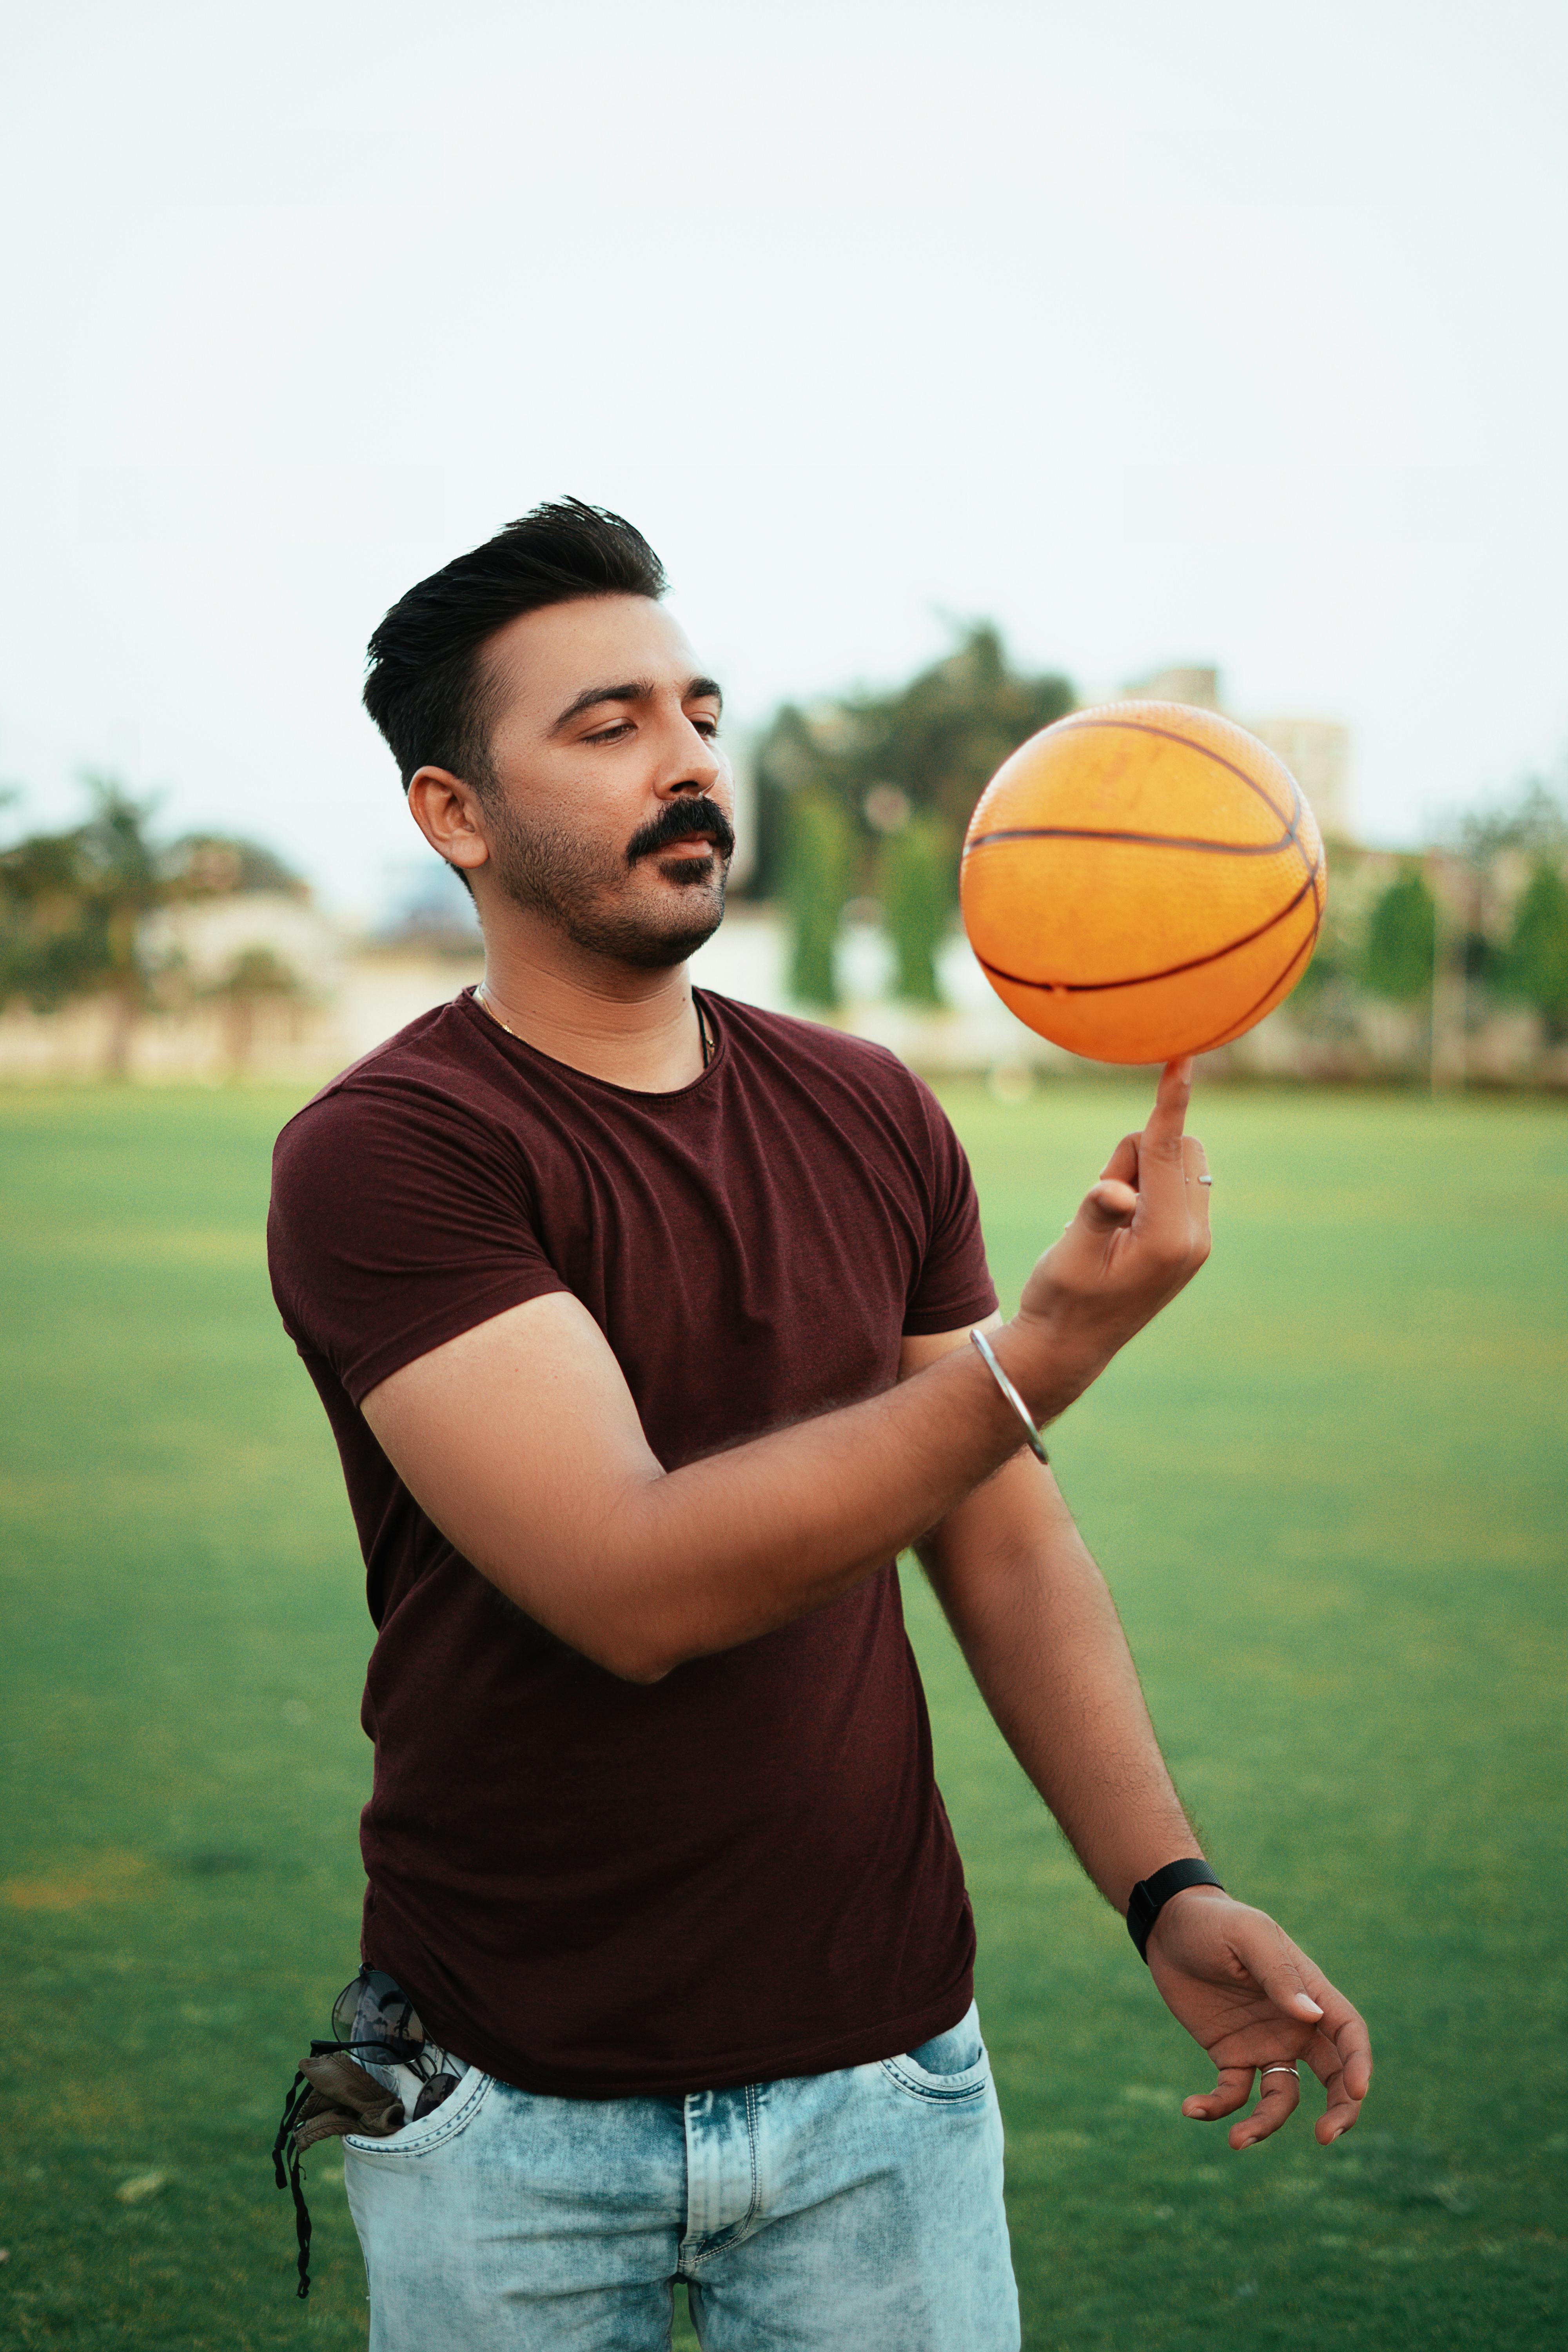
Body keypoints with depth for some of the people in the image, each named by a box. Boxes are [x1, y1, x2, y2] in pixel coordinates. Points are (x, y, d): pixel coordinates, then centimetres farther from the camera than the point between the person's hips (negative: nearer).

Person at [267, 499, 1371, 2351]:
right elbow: (634, 1586, -24)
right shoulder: (380, 1154, -14)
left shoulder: (868, 1117, 4)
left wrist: (1163, 1888, -4)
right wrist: (1051, 1350, -31)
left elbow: (1001, 1540, 8)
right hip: (513, 2110, -3)